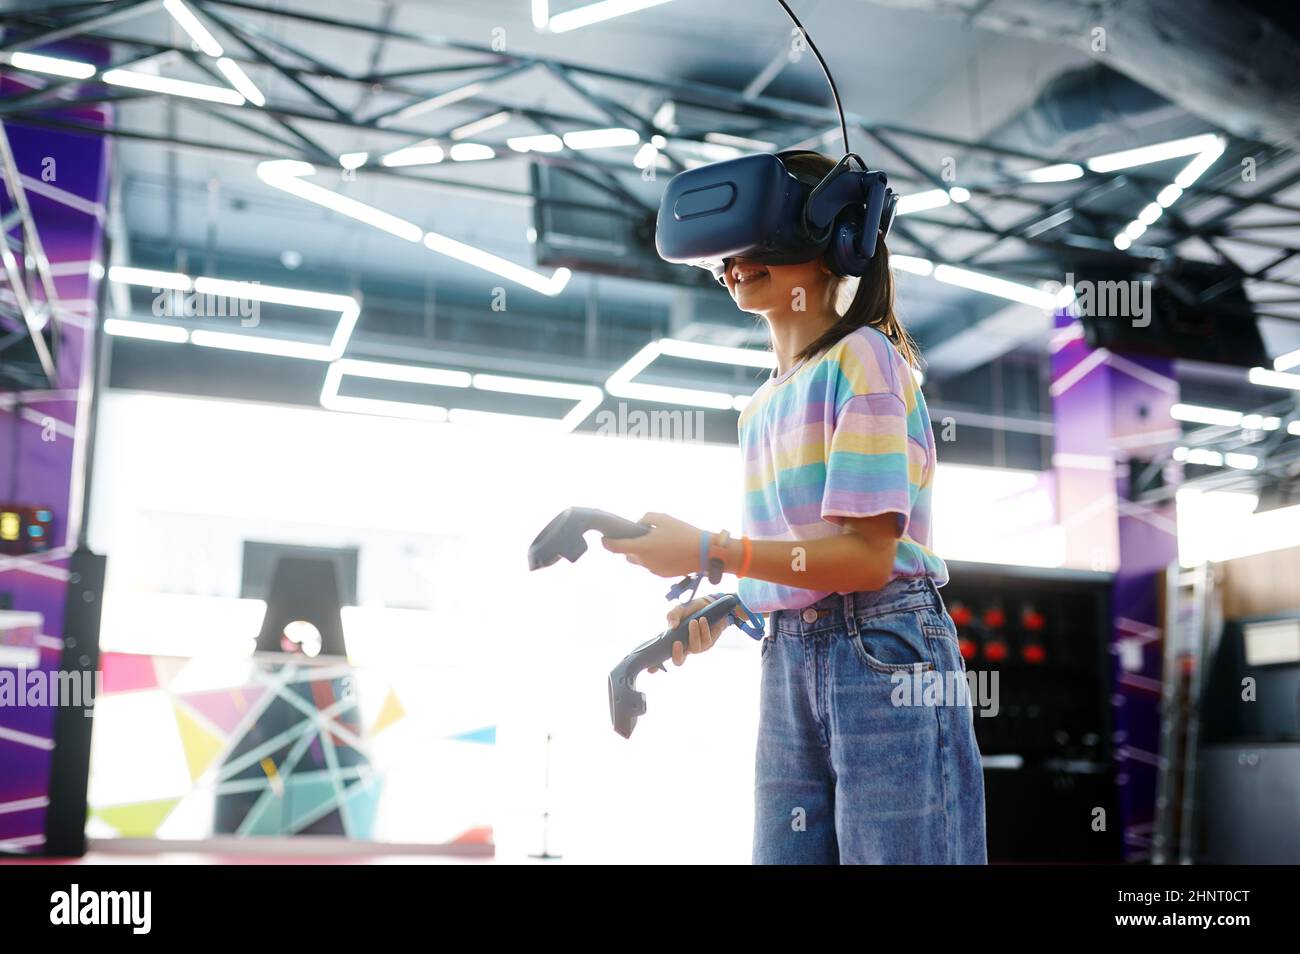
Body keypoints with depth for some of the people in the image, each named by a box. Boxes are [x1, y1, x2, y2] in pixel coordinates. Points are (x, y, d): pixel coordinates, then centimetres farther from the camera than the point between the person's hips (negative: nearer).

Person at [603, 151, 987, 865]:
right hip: (786, 658, 7)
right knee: (785, 853, 7)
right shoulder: (759, 408, 18)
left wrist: (707, 551, -17)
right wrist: (718, 609, 1)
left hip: (884, 653, -7)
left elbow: (866, 556, -15)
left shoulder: (863, 361, -7)